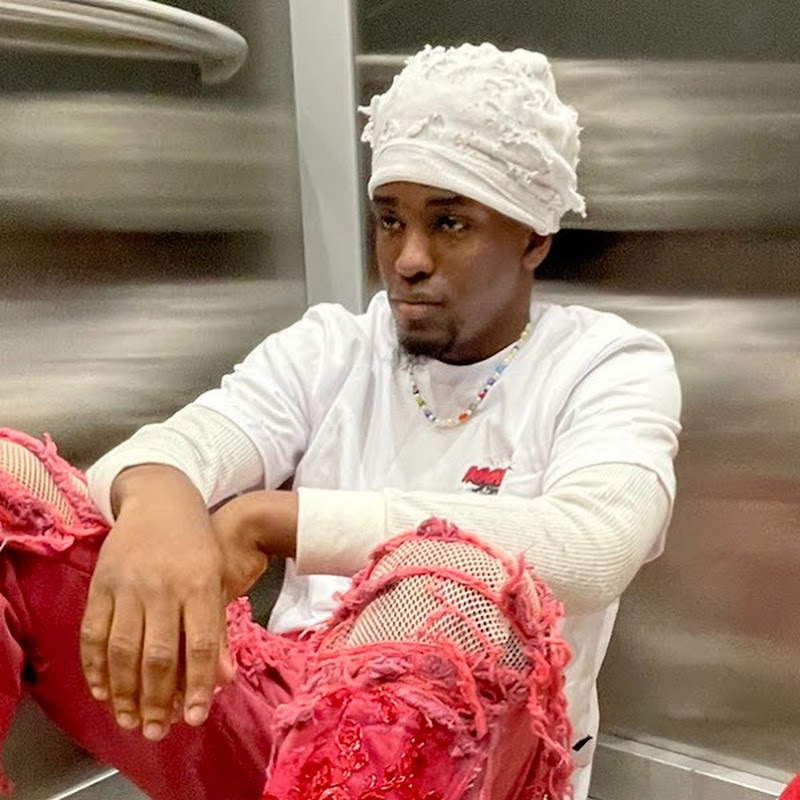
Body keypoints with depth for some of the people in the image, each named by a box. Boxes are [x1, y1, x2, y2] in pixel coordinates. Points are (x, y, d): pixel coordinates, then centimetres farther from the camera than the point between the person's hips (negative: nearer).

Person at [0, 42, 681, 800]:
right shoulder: (326, 346, 7)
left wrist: (275, 517, -26)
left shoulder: (613, 367, -2)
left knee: (461, 584, -39)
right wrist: (156, 499, -37)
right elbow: (175, 444, -11)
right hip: (280, 717, 3)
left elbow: (592, 549, -24)